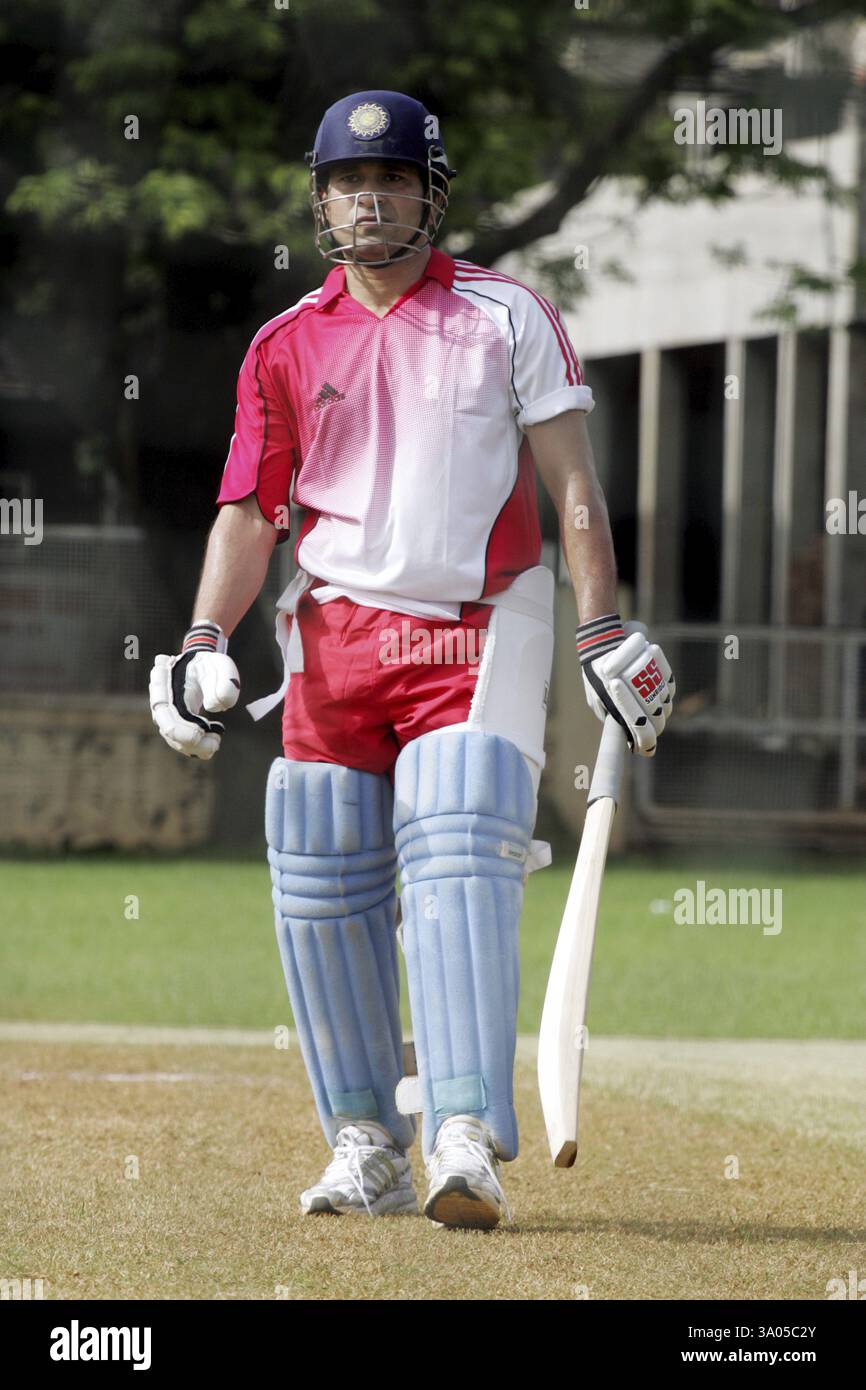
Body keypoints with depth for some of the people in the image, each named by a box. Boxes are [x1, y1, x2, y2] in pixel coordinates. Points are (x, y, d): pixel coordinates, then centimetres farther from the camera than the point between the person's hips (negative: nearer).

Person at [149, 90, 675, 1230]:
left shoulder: (507, 315, 5)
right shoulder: (287, 346, 10)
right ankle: (366, 1145, 11)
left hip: (477, 637, -3)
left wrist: (604, 631, -8)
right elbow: (251, 512, 6)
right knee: (321, 888, 1)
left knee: (459, 860, -18)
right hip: (335, 637, 3)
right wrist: (204, 643, -8)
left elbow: (571, 481, 1)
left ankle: (467, 1139, -25)